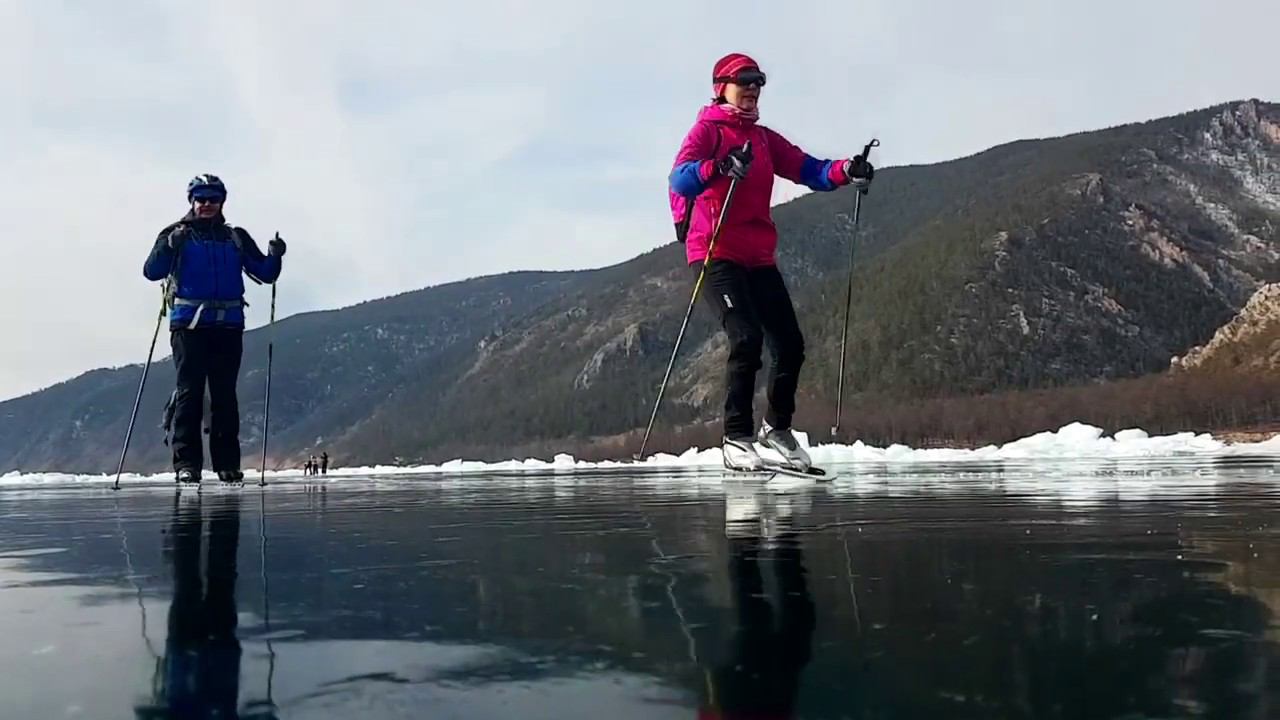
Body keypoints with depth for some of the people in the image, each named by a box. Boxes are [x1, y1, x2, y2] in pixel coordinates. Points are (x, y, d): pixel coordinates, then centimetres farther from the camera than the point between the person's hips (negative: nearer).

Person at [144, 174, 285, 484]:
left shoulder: (236, 238, 16)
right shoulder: (177, 235, 8)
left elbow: (265, 273, 14)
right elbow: (152, 272, -4)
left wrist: (274, 256, -7)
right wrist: (170, 247, -20)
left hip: (228, 325, 2)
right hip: (188, 324, -2)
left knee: (225, 395, 2)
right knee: (190, 392, -5)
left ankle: (227, 463, 5)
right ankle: (186, 463, -3)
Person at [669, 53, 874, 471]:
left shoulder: (764, 138, 20)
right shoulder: (708, 129, 1)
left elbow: (808, 170, 8)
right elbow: (679, 178, -18)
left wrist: (846, 170, -12)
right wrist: (720, 168, -37)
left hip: (758, 257, 6)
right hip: (716, 253, -6)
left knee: (790, 343, 2)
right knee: (747, 338, -19)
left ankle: (777, 426, 24)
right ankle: (736, 439, -10)